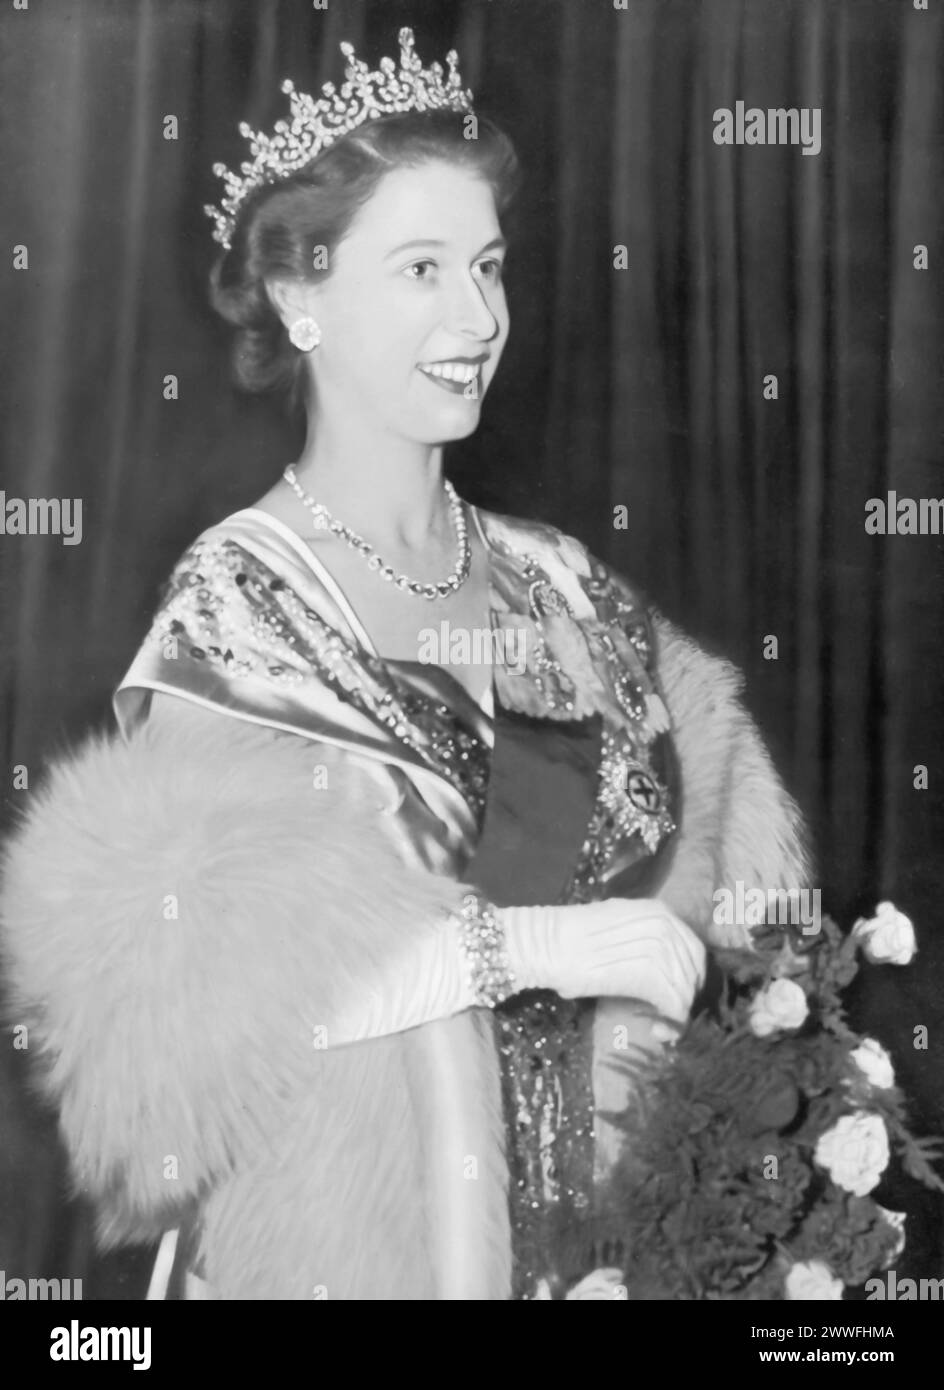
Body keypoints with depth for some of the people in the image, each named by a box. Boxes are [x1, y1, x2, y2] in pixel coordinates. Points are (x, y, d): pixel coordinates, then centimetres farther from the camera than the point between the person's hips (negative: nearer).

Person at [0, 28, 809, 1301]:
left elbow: (712, 831, 10)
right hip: (349, 1213, -4)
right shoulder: (241, 607, -13)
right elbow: (181, 961, -23)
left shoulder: (555, 584, 2)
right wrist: (539, 944, -22)